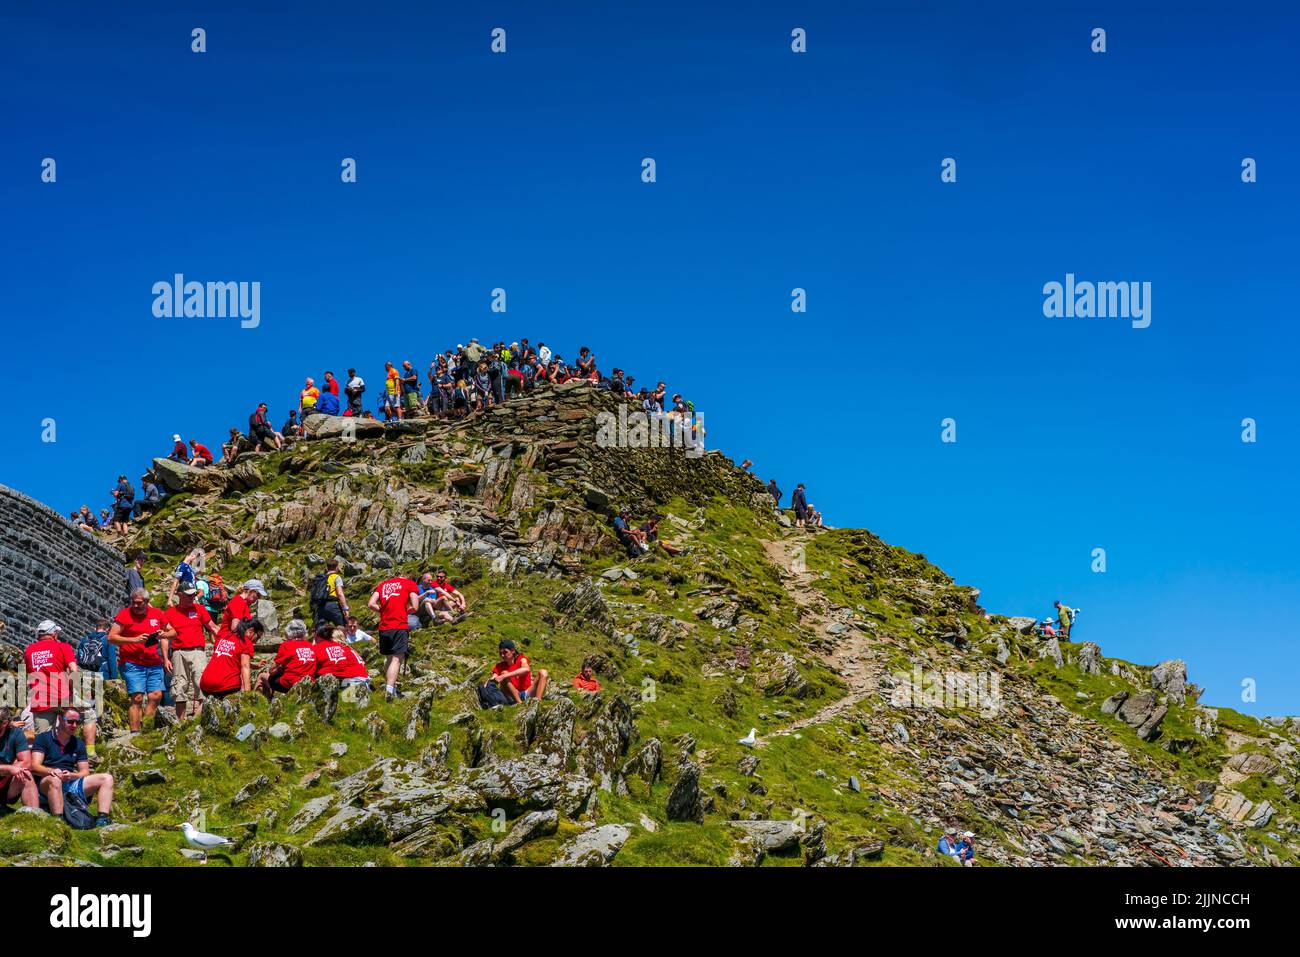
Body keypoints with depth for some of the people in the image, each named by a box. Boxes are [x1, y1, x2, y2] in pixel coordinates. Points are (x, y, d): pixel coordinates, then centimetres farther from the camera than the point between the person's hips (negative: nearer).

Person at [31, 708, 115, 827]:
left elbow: (85, 772, 11)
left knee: (107, 779, -11)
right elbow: (35, 767, -8)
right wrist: (52, 771, -30)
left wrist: (72, 776, -13)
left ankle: (102, 819, -32)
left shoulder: (78, 744, 18)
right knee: (55, 779, -40)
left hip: (70, 784, 5)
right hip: (45, 786, -5)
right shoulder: (43, 738, 3)